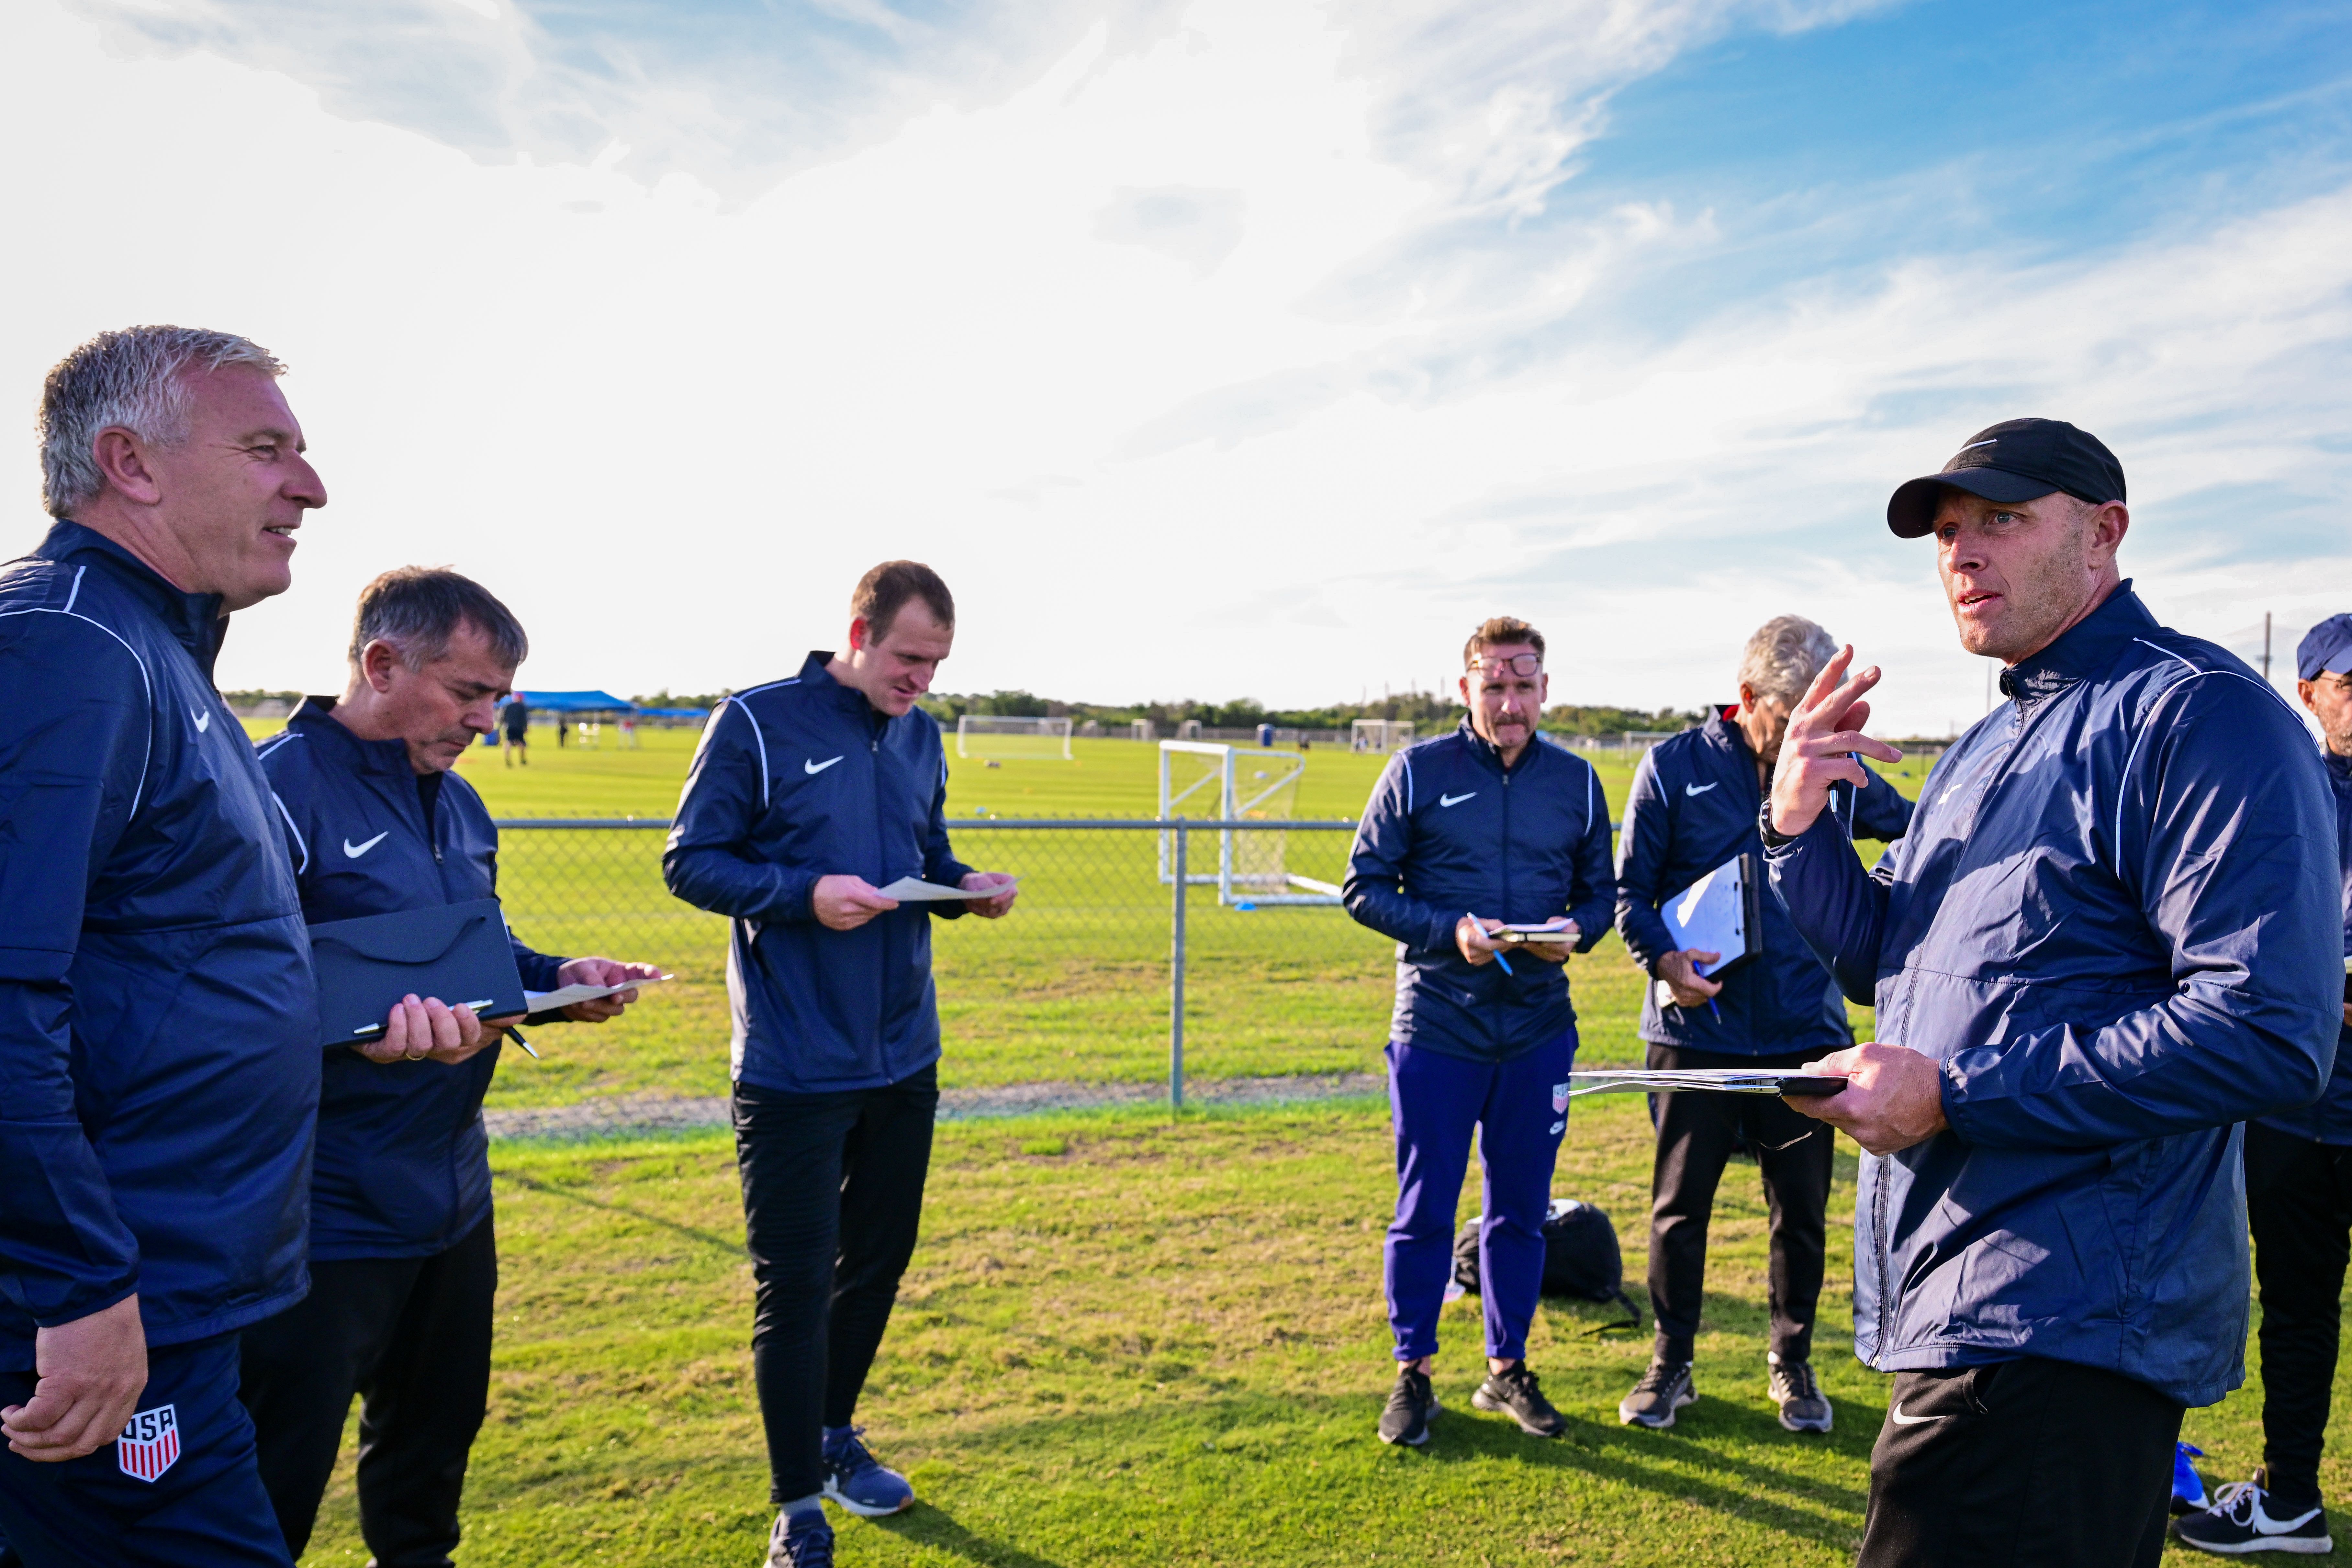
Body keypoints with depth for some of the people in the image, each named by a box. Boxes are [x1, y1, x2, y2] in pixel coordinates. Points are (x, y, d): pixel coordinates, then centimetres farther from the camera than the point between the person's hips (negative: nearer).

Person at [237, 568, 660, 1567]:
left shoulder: (457, 803, 11)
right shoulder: (279, 789, -18)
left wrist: (556, 981, 2)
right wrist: (364, 1022, -38)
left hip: (453, 1196, 8)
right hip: (327, 1213, -8)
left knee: (437, 1429, 24)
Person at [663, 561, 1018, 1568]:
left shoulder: (920, 737, 9)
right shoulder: (758, 723, -10)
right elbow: (690, 861, -9)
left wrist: (965, 886, -4)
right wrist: (807, 894, -23)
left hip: (903, 1059, 6)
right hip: (794, 1064, -6)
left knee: (880, 1256, 17)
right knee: (795, 1282, 2)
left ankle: (835, 1438, 39)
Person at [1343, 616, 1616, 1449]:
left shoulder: (1577, 781, 7)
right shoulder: (1417, 771, -3)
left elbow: (1600, 890, 13)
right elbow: (1364, 886, -2)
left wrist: (1576, 929, -10)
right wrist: (1450, 931, -16)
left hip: (1538, 1029, 3)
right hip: (1435, 1027, -3)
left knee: (1522, 1208, 13)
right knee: (1424, 1209, 6)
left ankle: (1507, 1369, 30)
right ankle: (1413, 1373, 23)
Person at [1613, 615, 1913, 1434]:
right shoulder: (1674, 767, -2)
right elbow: (1631, 889, 0)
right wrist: (1662, 959, -16)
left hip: (1805, 1033, 2)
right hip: (1697, 1029, -2)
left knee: (1802, 1210, 12)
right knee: (1680, 1204, 8)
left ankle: (1792, 1364, 31)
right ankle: (1670, 1365, 25)